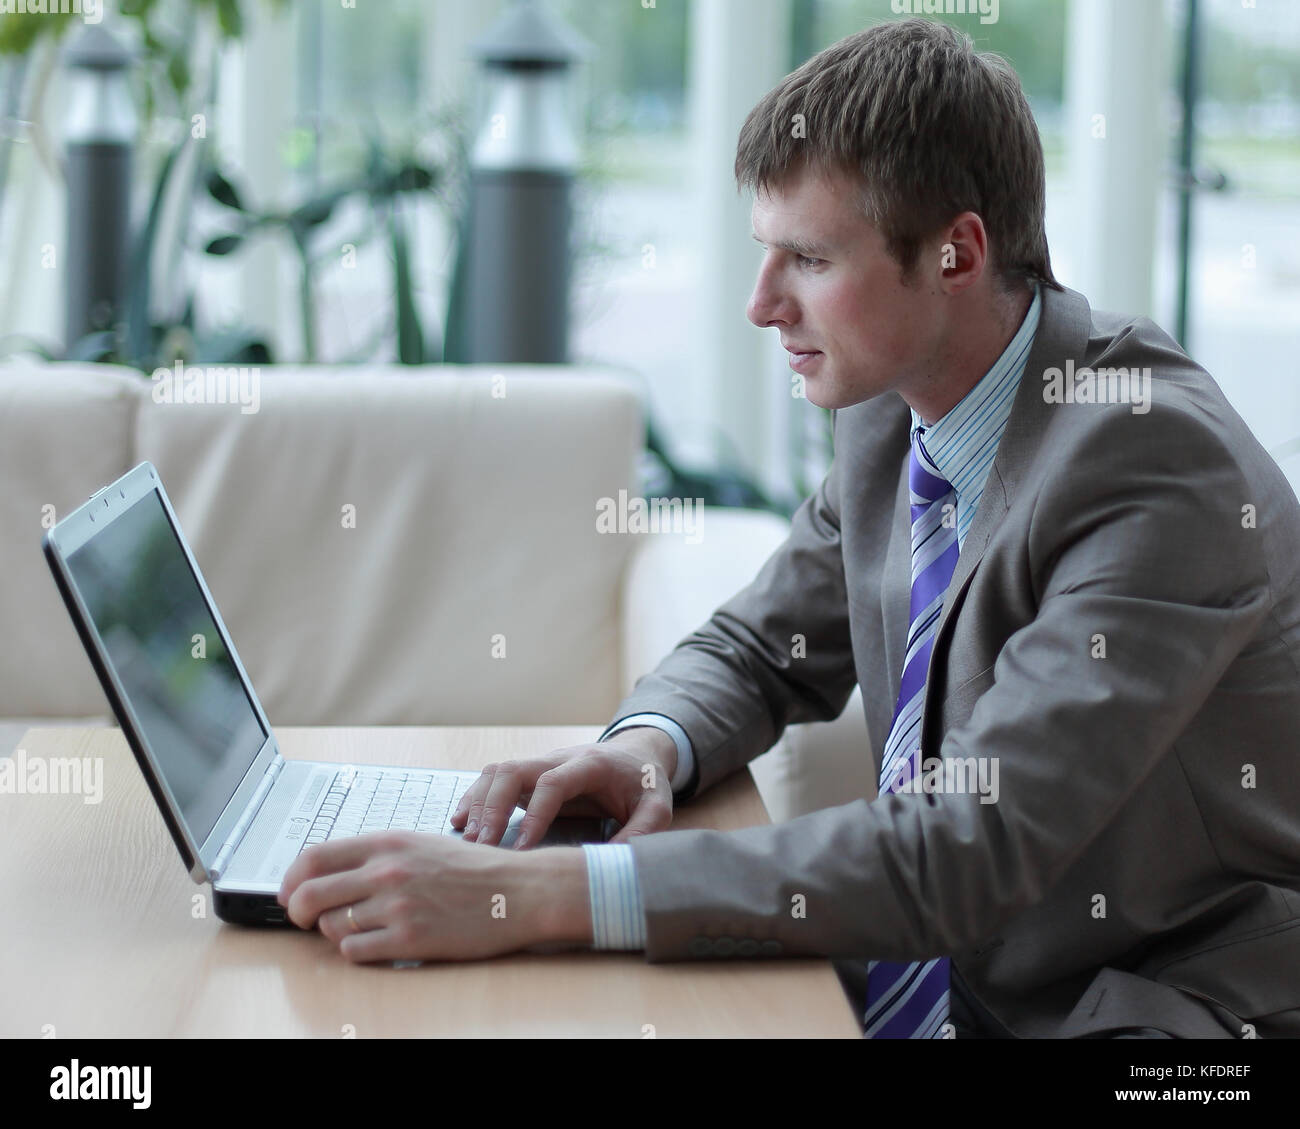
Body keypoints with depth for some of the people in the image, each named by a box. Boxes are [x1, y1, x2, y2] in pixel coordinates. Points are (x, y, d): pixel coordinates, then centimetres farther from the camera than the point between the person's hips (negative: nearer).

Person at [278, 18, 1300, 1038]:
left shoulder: (1162, 466, -22)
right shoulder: (891, 415, 2)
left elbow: (967, 850, -29)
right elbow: (758, 650, 16)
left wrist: (544, 895, -33)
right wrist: (648, 746, -9)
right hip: (919, 988, 7)